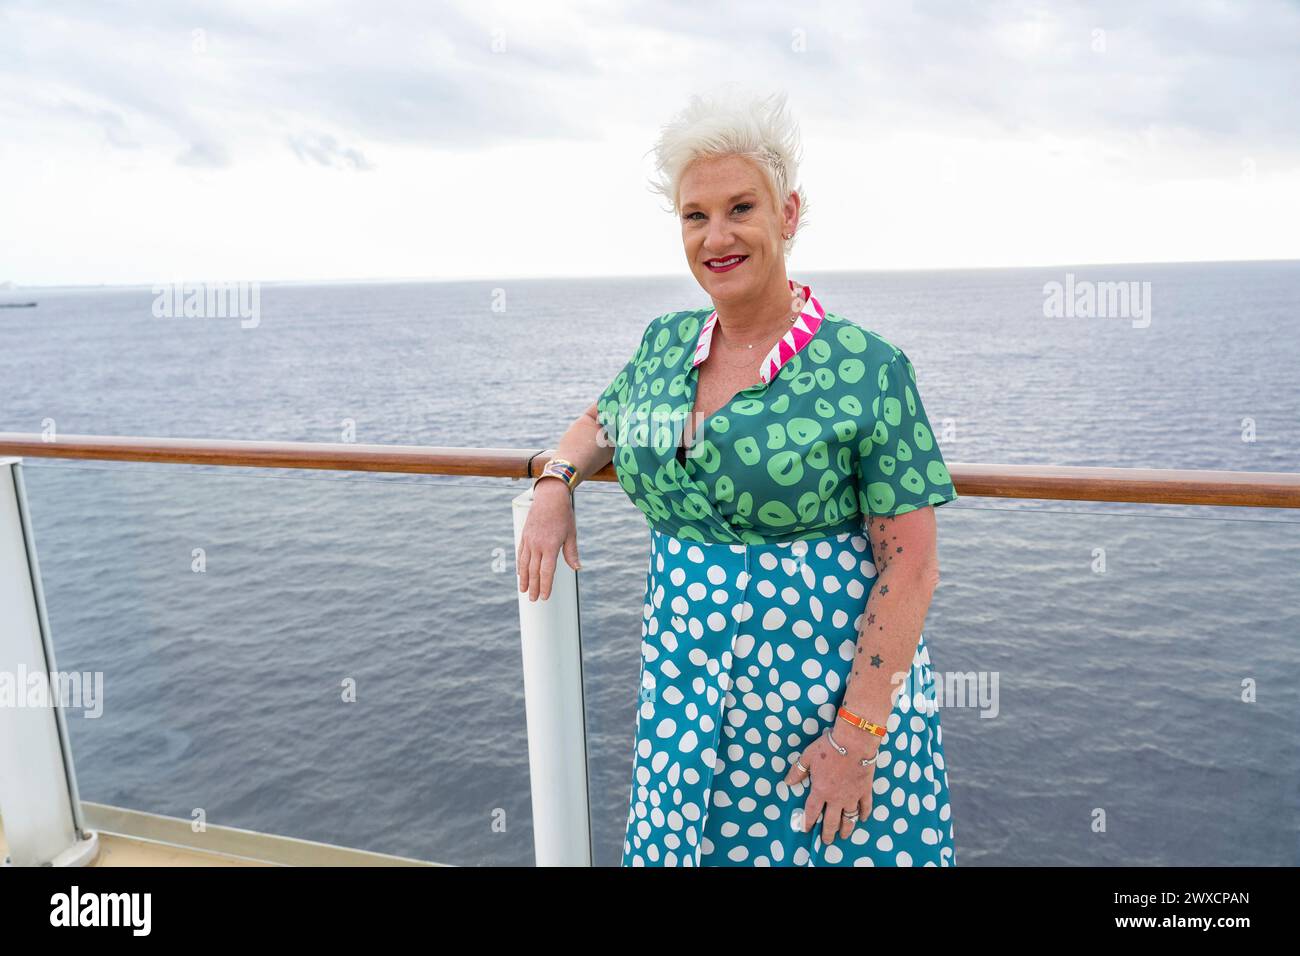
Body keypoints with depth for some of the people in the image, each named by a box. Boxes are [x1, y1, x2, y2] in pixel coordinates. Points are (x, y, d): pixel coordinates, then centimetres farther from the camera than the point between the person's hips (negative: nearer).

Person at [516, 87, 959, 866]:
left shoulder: (868, 369, -12)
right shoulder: (664, 346, 4)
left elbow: (912, 563, -13)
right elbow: (601, 423, 24)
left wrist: (858, 732, -15)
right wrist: (557, 483, 3)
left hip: (831, 687, -4)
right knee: (684, 840, 14)